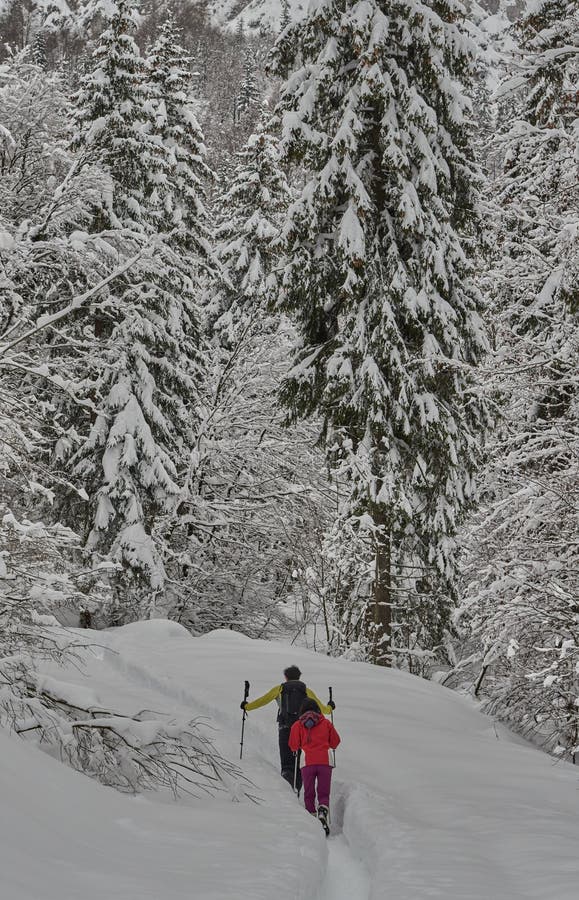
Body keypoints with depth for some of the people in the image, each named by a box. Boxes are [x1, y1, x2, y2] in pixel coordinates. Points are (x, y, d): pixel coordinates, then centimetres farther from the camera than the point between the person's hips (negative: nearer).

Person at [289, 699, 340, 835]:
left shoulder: (298, 725, 9)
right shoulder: (326, 723, 13)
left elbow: (293, 746, 7)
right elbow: (335, 742, 18)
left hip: (307, 762, -1)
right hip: (325, 761, 1)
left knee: (309, 794, 10)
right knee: (324, 793, 4)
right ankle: (323, 814, -21)